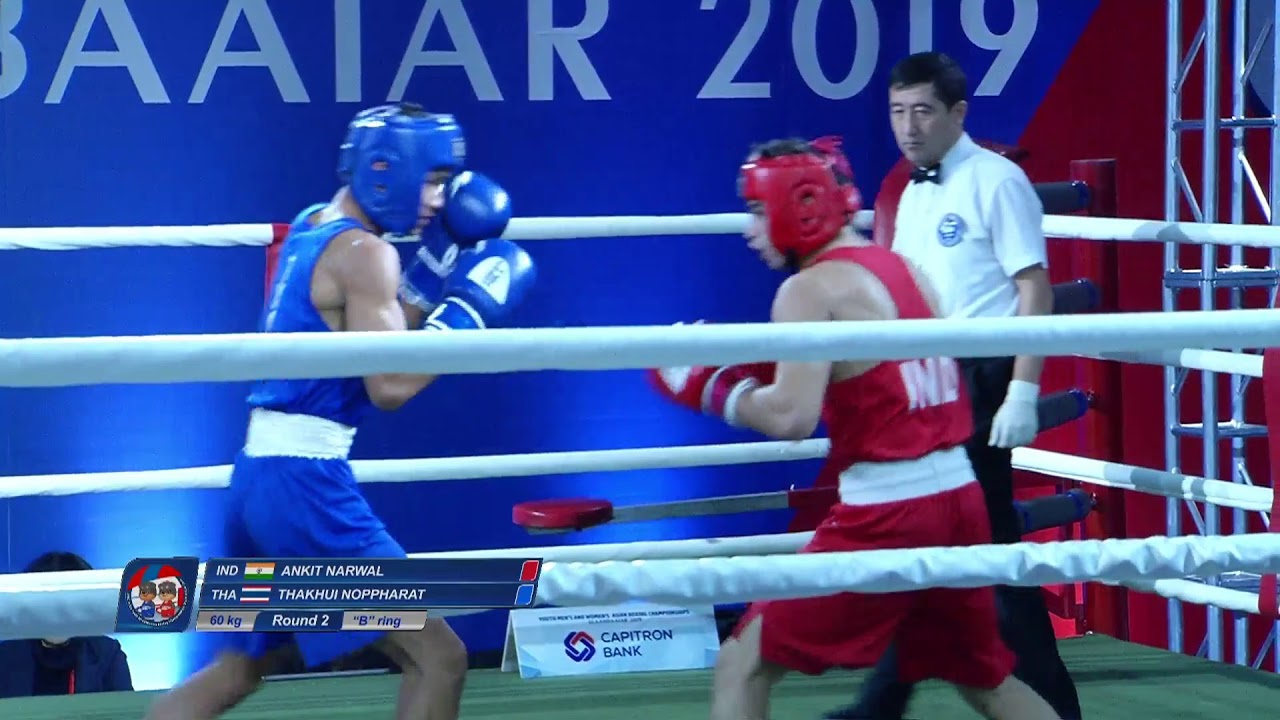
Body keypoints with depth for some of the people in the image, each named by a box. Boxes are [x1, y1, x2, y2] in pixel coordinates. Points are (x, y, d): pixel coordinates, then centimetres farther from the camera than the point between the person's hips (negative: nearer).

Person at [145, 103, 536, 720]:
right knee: (438, 657, -5)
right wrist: (470, 306, -10)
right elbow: (389, 385, -17)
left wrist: (442, 262, 17)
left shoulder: (311, 229, 15)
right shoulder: (364, 253, -12)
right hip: (304, 481, -10)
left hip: (258, 473, 10)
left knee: (241, 667, 24)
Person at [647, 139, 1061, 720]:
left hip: (886, 511, -8)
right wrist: (760, 371, 17)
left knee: (744, 665, 0)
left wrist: (710, 389, -5)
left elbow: (792, 417, -20)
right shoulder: (902, 268, 14)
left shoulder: (809, 288, -9)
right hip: (958, 497, 8)